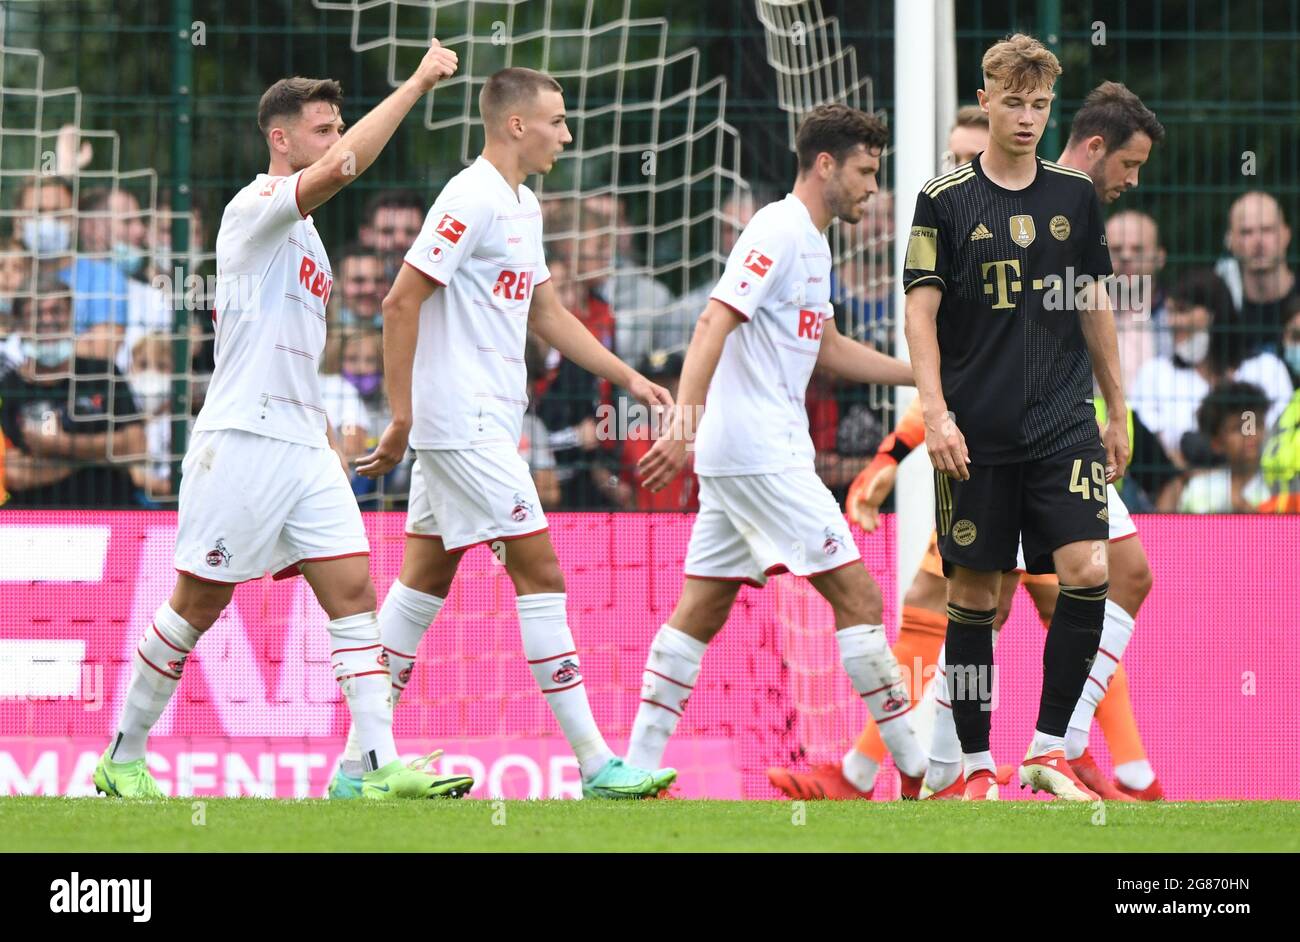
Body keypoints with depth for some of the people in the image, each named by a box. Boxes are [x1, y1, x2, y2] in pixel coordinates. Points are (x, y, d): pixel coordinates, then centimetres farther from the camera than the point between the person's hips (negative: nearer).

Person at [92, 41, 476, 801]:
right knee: (197, 607, 0)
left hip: (304, 446, 8)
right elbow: (339, 169, -26)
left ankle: (381, 766, -11)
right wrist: (418, 84, -24)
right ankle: (124, 759, 13)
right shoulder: (257, 208, -8)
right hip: (242, 439, -8)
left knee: (353, 591, -4)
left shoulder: (306, 237, 19)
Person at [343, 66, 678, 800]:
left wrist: (630, 378, 17)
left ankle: (358, 765, 11)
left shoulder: (524, 207, 16)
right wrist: (402, 417, -17)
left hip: (484, 424, 10)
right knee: (540, 573, -9)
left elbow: (548, 315, 24)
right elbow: (402, 303, -17)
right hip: (464, 426, -10)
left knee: (425, 580, 9)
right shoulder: (471, 201, -14)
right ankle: (595, 765, -8)